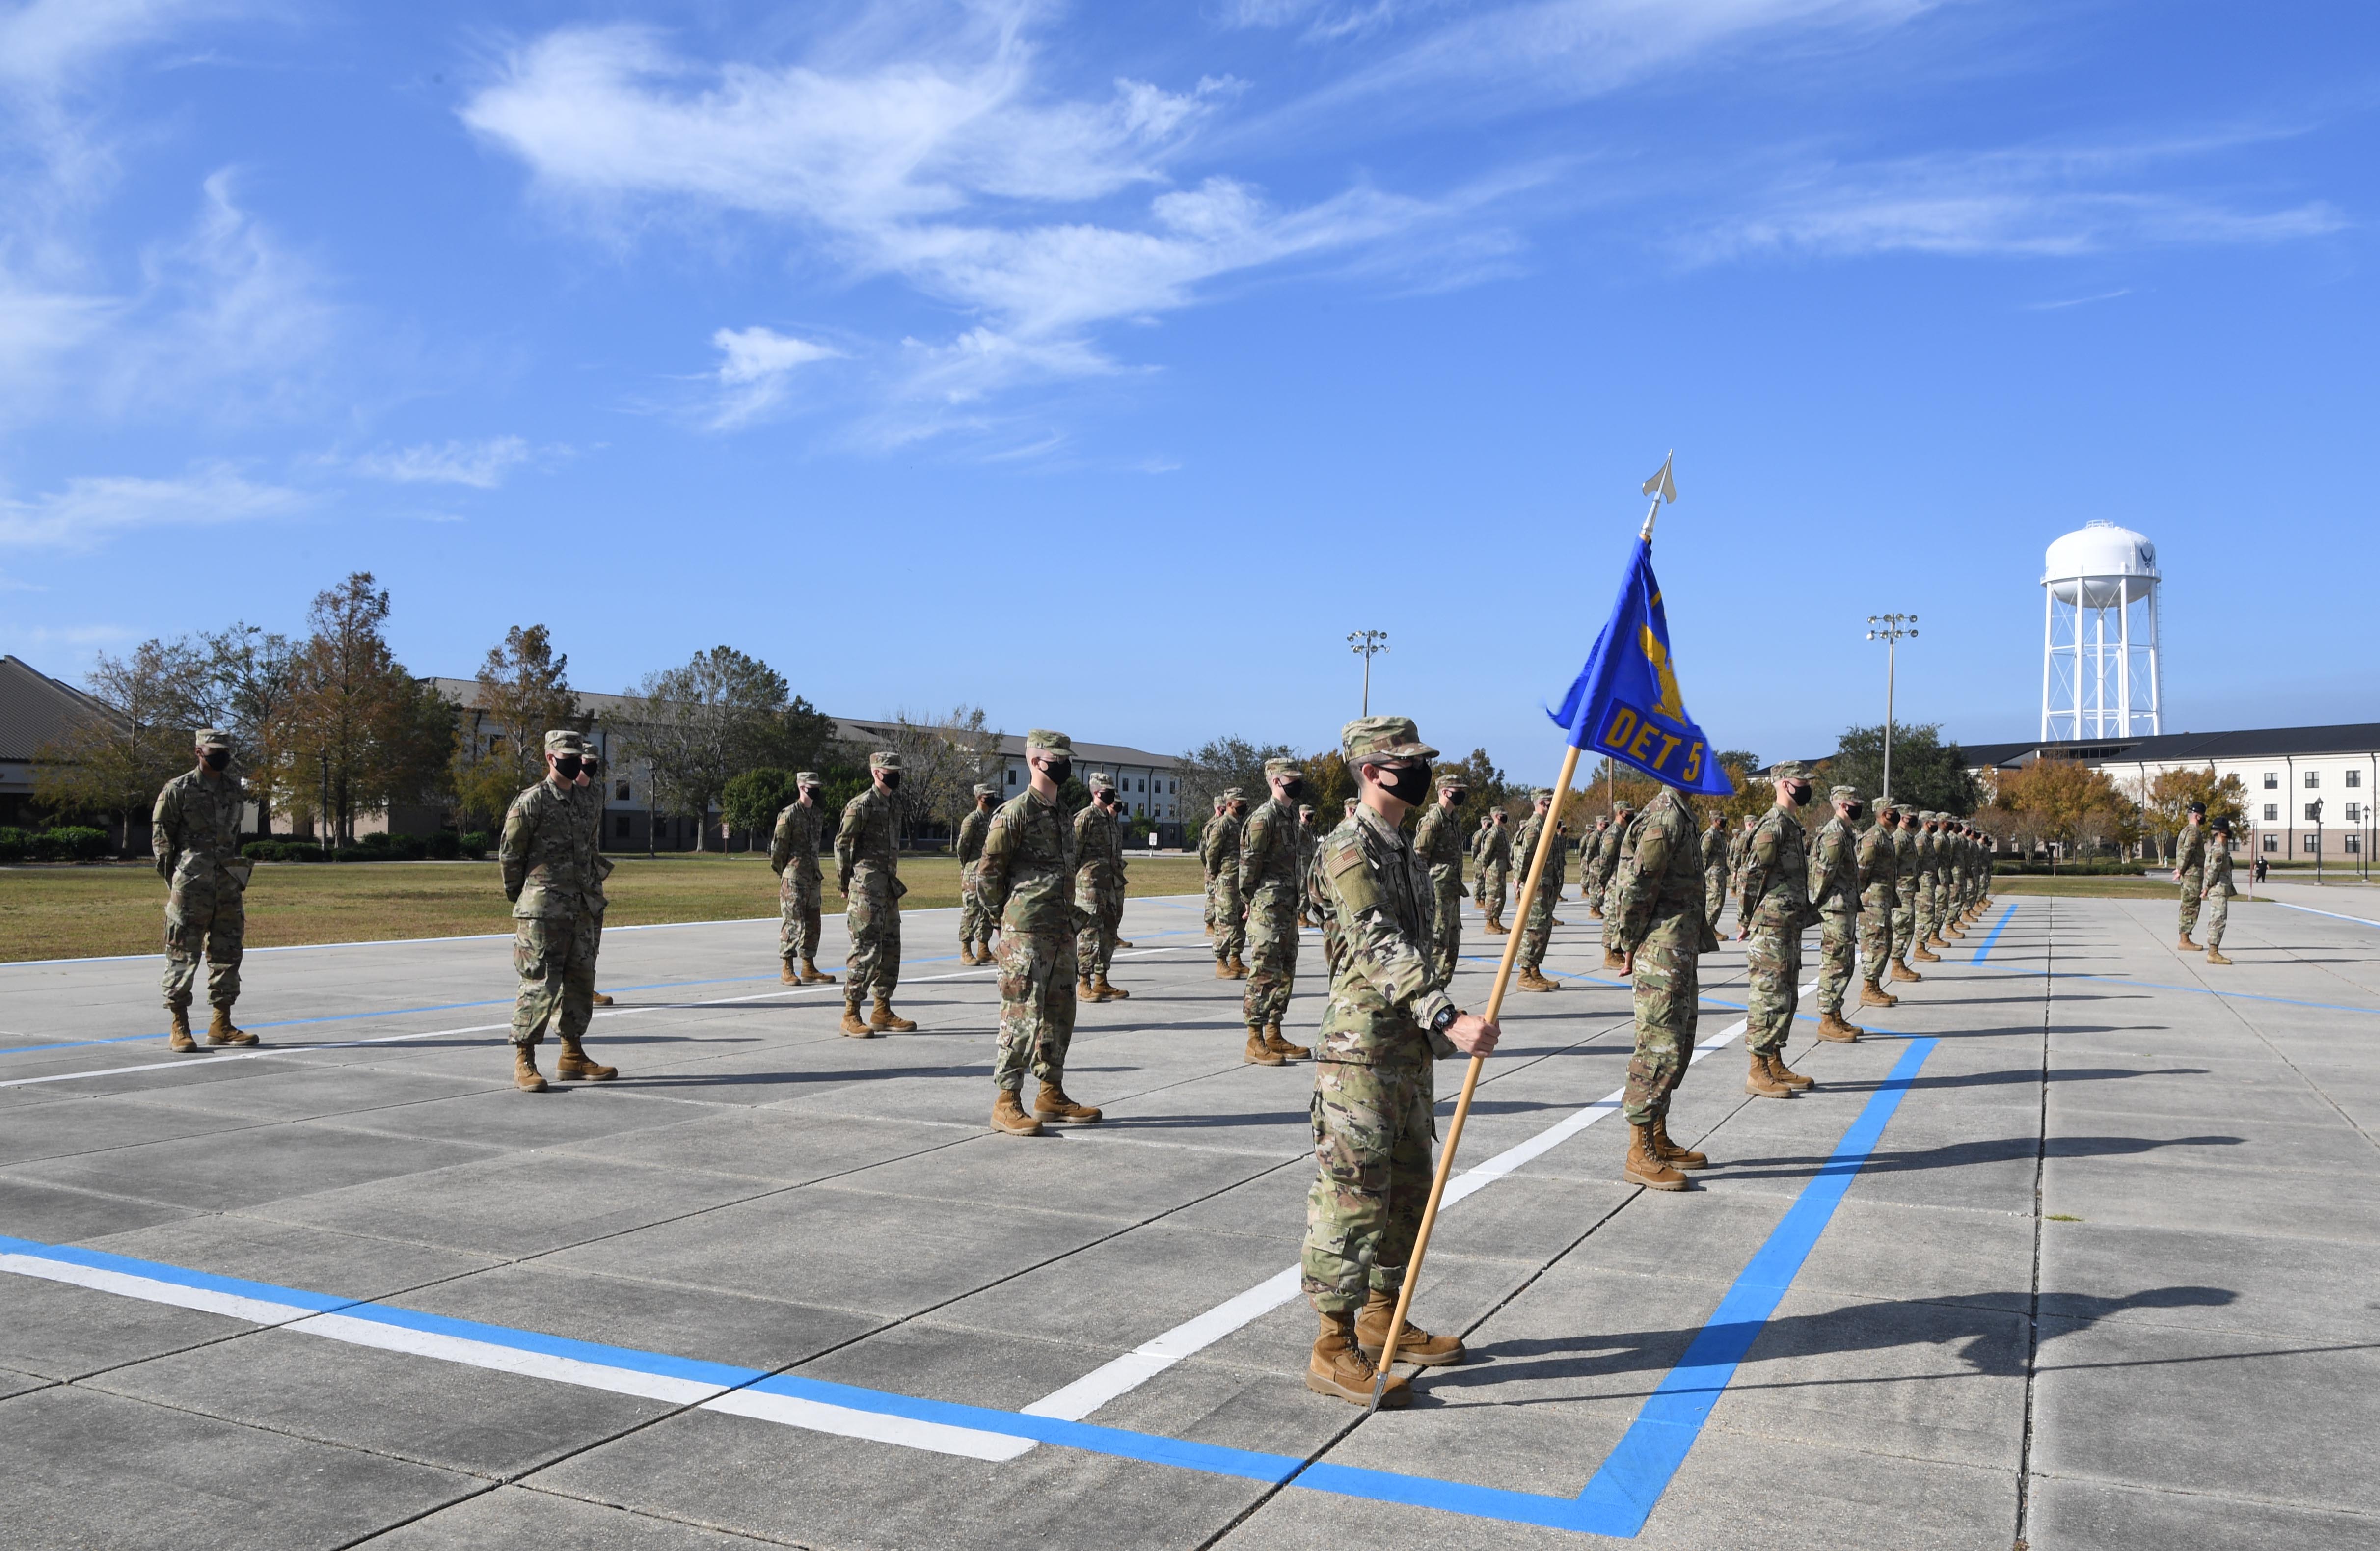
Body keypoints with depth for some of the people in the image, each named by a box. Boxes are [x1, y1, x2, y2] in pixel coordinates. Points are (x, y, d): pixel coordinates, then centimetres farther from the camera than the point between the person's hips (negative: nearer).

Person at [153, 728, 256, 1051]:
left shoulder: (237, 790, 15)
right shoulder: (178, 789, -1)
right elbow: (161, 836, -2)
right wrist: (173, 878, -7)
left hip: (230, 885, 5)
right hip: (191, 886, -5)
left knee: (228, 954, 8)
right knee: (183, 955, -2)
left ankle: (221, 1026, 16)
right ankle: (179, 1028, 3)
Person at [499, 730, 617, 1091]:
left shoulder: (583, 803, 14)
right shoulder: (531, 802, -8)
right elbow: (509, 854, -4)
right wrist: (519, 896, 3)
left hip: (581, 910, 8)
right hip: (543, 912, -7)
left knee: (580, 981, 11)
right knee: (539, 984, -7)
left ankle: (572, 1057, 21)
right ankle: (524, 1063, 0)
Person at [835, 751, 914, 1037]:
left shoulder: (895, 804, 14)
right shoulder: (861, 805, -11)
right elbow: (842, 844, -9)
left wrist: (894, 880, 18)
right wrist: (845, 884, -6)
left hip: (889, 887, 9)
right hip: (866, 888, -9)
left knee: (891, 950, 11)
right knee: (866, 950, -9)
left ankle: (882, 1013, 19)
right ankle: (851, 1016, -3)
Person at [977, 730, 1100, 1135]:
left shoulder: (1063, 815, 15)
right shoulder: (1014, 813, -11)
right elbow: (986, 874, -9)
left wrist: (1070, 916, 17)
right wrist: (1007, 916, -1)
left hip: (1063, 932, 9)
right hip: (1026, 934, -8)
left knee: (1059, 1015, 13)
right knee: (1022, 1015, -7)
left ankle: (1051, 1095, 23)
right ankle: (1007, 1104, -1)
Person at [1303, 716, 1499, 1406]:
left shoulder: (1404, 850, 16)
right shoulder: (1349, 849, -14)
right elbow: (1381, 948, -25)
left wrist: (1437, 1031, 23)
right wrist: (1449, 1018, -34)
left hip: (1410, 1046, 10)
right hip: (1362, 1046, -10)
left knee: (1408, 1189, 17)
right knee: (1353, 1194, -5)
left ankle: (1383, 1317, 30)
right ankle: (1335, 1349, 2)